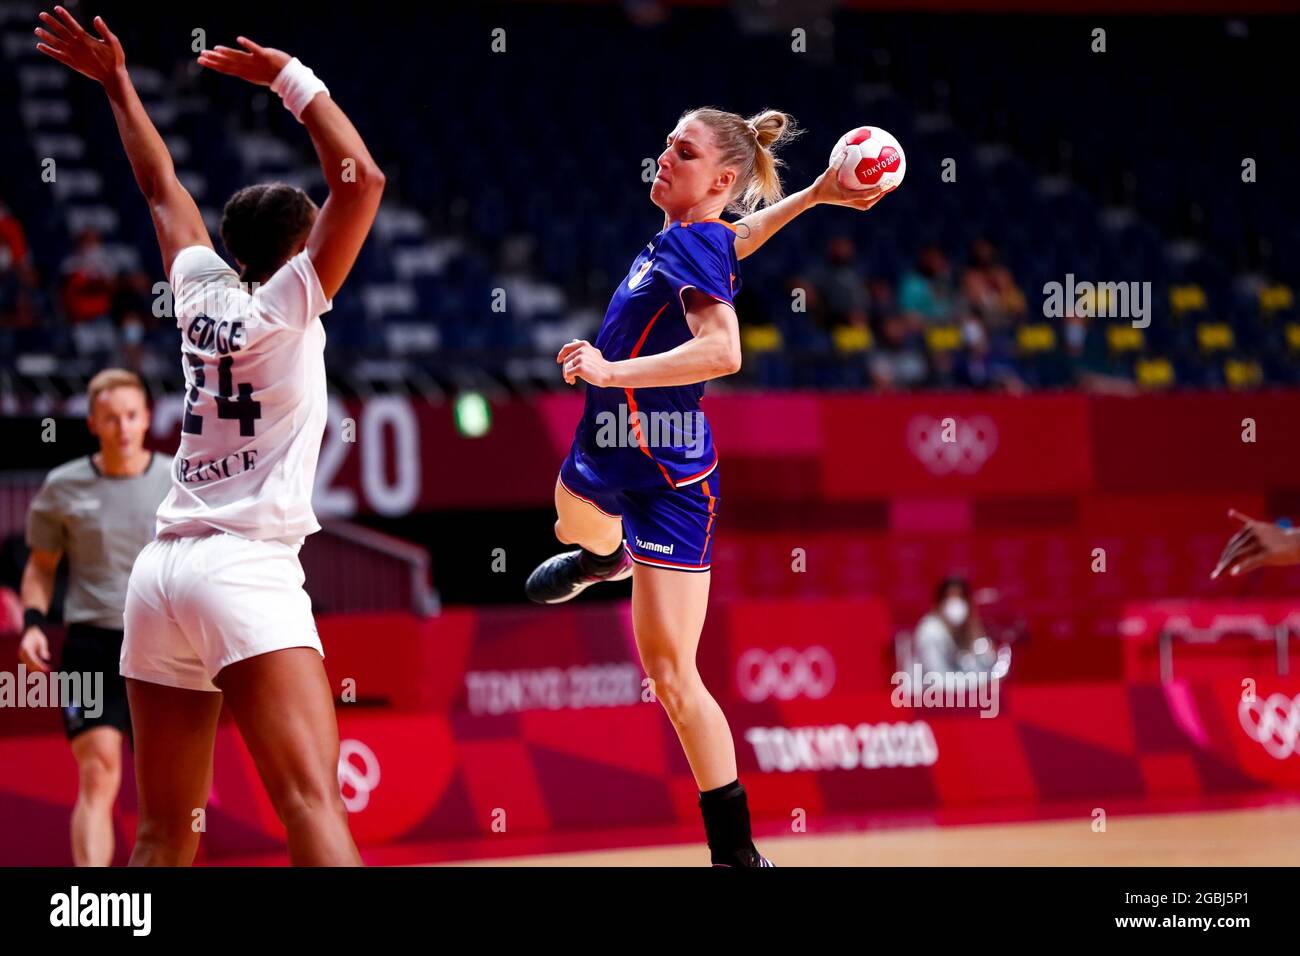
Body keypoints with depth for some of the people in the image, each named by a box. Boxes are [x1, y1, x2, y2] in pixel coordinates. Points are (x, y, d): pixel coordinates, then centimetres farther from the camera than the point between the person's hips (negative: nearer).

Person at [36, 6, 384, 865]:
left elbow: (162, 186, 29)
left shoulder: (201, 290, 13)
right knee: (315, 804, -19)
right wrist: (293, 80, 1)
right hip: (247, 568, -7)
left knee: (166, 833, 10)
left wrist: (117, 83, 39)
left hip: (161, 569, 7)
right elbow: (361, 179, -8)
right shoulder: (287, 302, -2)